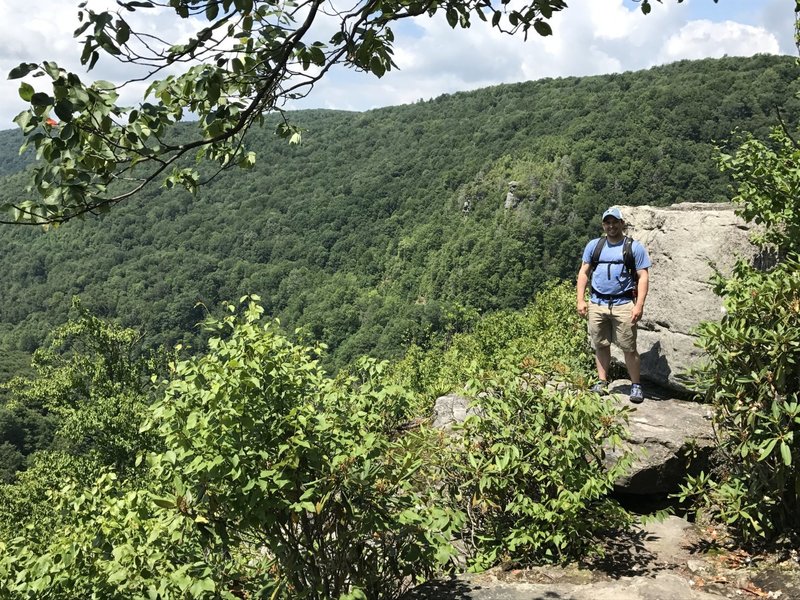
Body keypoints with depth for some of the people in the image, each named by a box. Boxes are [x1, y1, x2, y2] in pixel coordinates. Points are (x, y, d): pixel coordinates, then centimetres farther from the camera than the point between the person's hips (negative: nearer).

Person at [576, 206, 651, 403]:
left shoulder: (635, 247, 3)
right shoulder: (594, 245, 11)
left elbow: (643, 277, -1)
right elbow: (583, 273, 13)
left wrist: (639, 305, -11)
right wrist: (581, 300, 3)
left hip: (623, 304, -3)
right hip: (597, 304, 3)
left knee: (629, 348, -2)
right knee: (601, 346, 8)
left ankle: (636, 386, 7)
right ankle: (602, 383, 19)